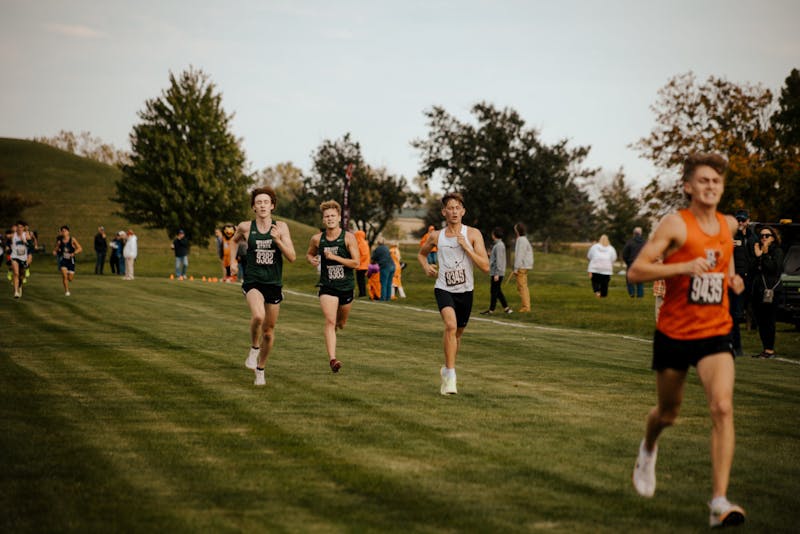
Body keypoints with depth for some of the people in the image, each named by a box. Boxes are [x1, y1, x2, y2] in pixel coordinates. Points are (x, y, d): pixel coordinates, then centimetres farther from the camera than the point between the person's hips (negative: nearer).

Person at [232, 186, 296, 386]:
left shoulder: (281, 227, -2)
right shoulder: (245, 227, -1)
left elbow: (292, 257, -8)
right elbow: (234, 240, 22)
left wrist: (278, 240, -21)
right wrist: (233, 262, 11)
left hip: (274, 284, 2)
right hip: (253, 282, -2)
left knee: (269, 331, 11)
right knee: (258, 316, -32)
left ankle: (260, 369, 33)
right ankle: (254, 348, -4)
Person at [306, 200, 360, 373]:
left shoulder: (348, 238, -8)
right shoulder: (317, 239, -1)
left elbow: (356, 263, -12)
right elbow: (309, 254, 20)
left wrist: (334, 257, -20)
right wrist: (311, 259, -5)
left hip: (346, 286, 1)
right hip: (327, 287, -1)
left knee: (341, 324, 19)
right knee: (330, 321, -19)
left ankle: (337, 323, 57)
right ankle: (332, 359, -27)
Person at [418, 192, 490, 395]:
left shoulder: (473, 234, -4)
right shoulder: (436, 237, 2)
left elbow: (485, 267, -12)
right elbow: (421, 253, 24)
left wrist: (466, 246, -18)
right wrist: (426, 266, 2)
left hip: (465, 291, 1)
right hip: (444, 289, -1)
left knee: (458, 333, 16)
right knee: (450, 325, -27)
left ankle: (447, 369, 41)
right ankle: (450, 376, -25)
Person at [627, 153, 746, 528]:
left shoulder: (729, 225, 6)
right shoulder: (675, 224, -11)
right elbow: (635, 272, -16)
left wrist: (732, 278, 8)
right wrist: (685, 266, -27)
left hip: (715, 334, 3)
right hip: (674, 333, -2)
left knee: (722, 407, -19)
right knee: (667, 413, 14)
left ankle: (719, 502, -20)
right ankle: (649, 449, 52)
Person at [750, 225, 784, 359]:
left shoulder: (777, 251, 1)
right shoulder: (757, 250, 19)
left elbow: (775, 268, -13)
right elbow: (752, 271, 11)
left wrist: (765, 255, -9)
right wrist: (757, 256, -2)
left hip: (770, 289, -7)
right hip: (758, 290, 7)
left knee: (768, 321, -8)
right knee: (760, 321, 6)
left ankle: (769, 349, -6)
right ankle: (765, 349, 12)